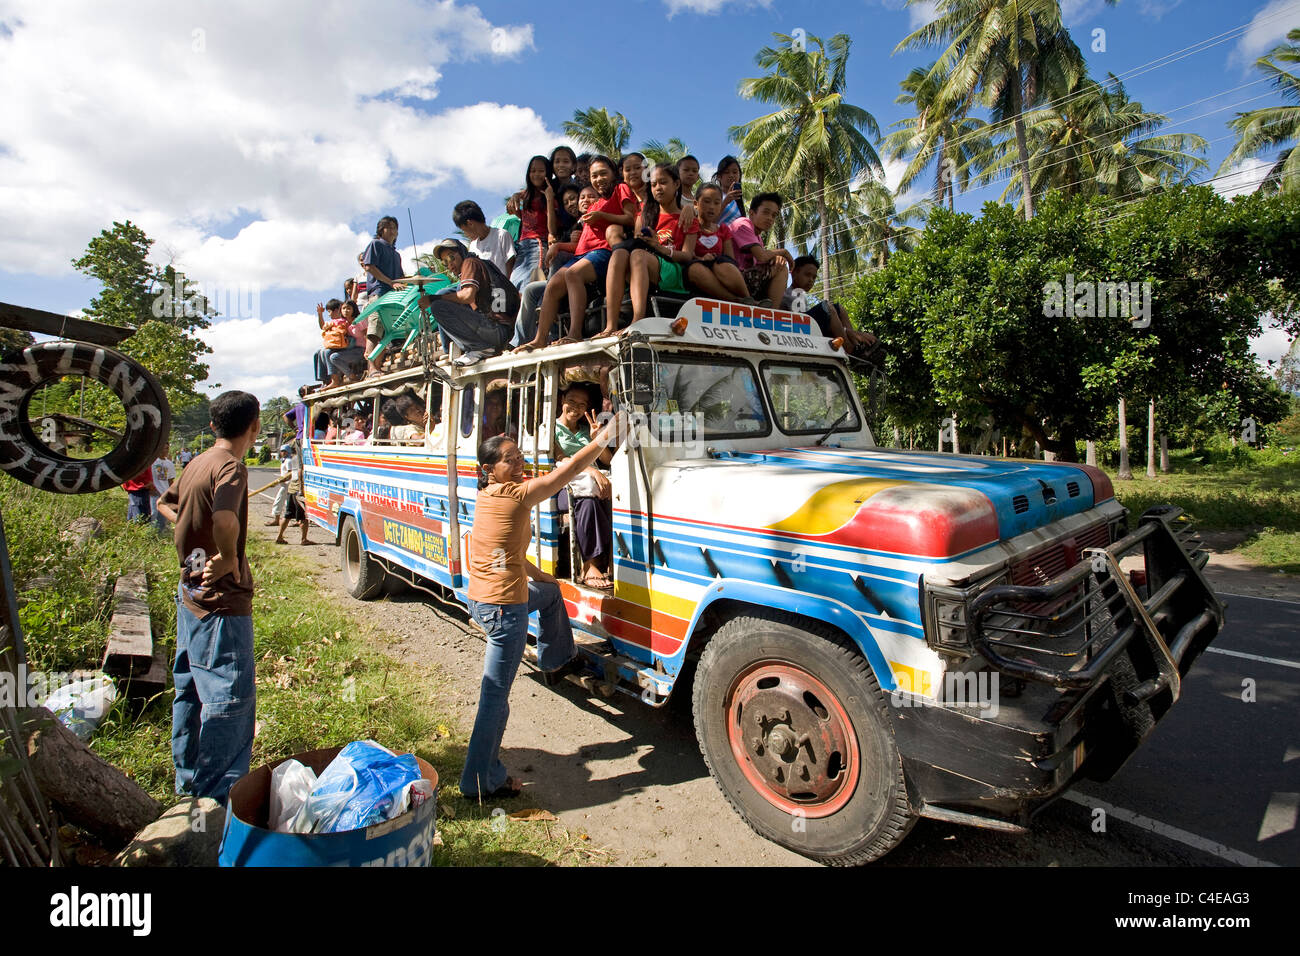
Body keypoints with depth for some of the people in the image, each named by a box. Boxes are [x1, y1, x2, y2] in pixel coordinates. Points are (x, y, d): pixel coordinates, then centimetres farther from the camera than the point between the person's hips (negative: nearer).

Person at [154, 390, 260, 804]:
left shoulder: (198, 463, 8)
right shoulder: (230, 466, -19)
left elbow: (164, 503, 25)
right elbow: (225, 518, -38)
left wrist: (192, 530, 12)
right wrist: (229, 558, -22)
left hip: (191, 595, 10)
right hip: (222, 603, -10)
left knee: (190, 692, 20)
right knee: (230, 699, 0)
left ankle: (188, 781, 35)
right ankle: (217, 795, 10)